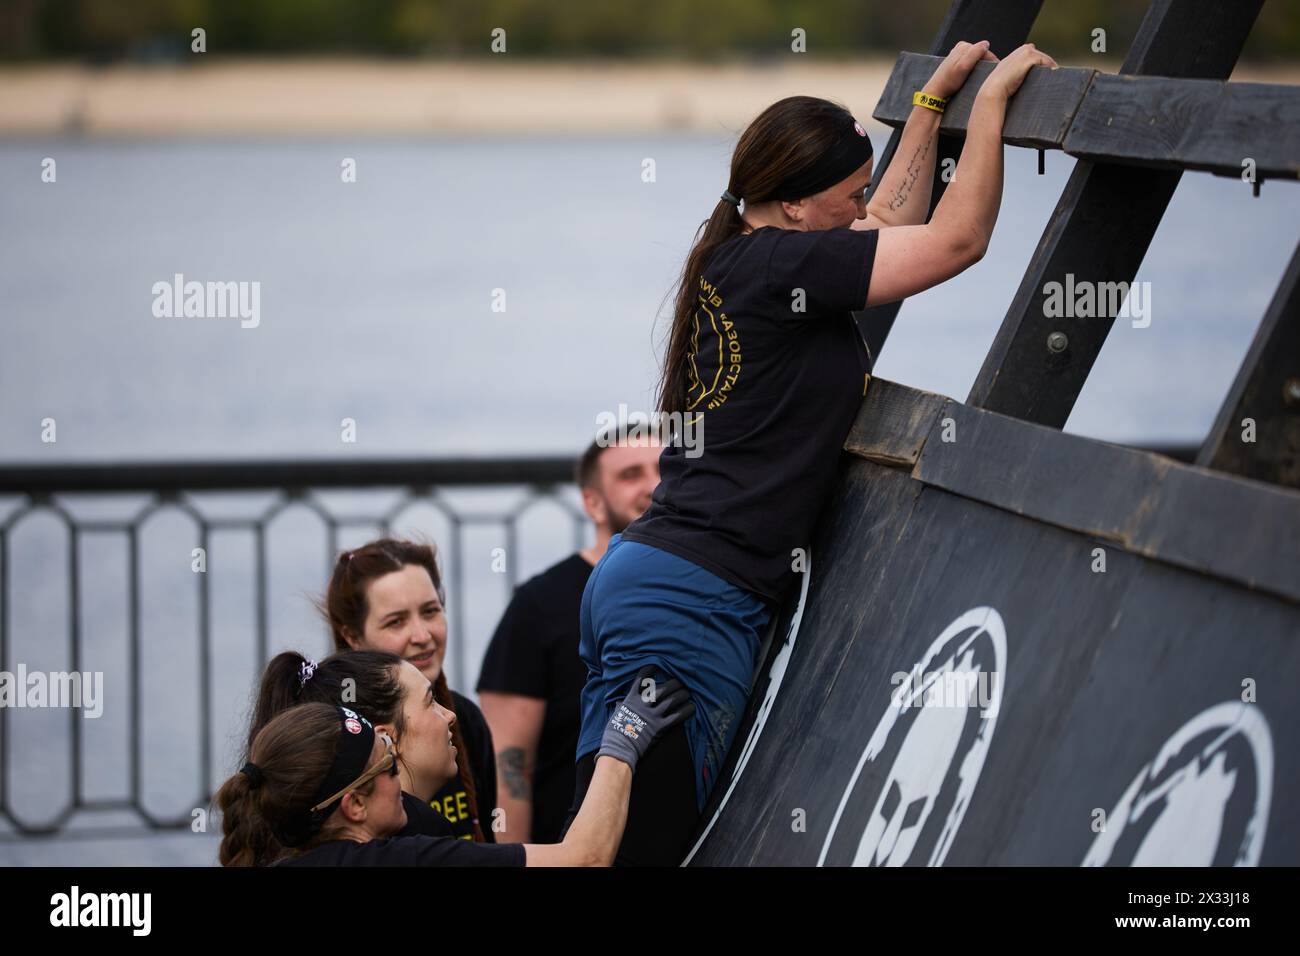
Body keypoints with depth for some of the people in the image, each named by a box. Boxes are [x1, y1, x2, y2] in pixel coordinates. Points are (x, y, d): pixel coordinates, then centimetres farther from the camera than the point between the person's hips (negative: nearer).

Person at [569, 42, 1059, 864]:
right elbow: (959, 239, -10)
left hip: (635, 581, 10)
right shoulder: (778, 264, -11)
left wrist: (935, 99, 32)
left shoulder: (735, 261, 16)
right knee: (635, 846, -9)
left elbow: (890, 231, 31)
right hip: (695, 599, -10)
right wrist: (991, 97, 1)